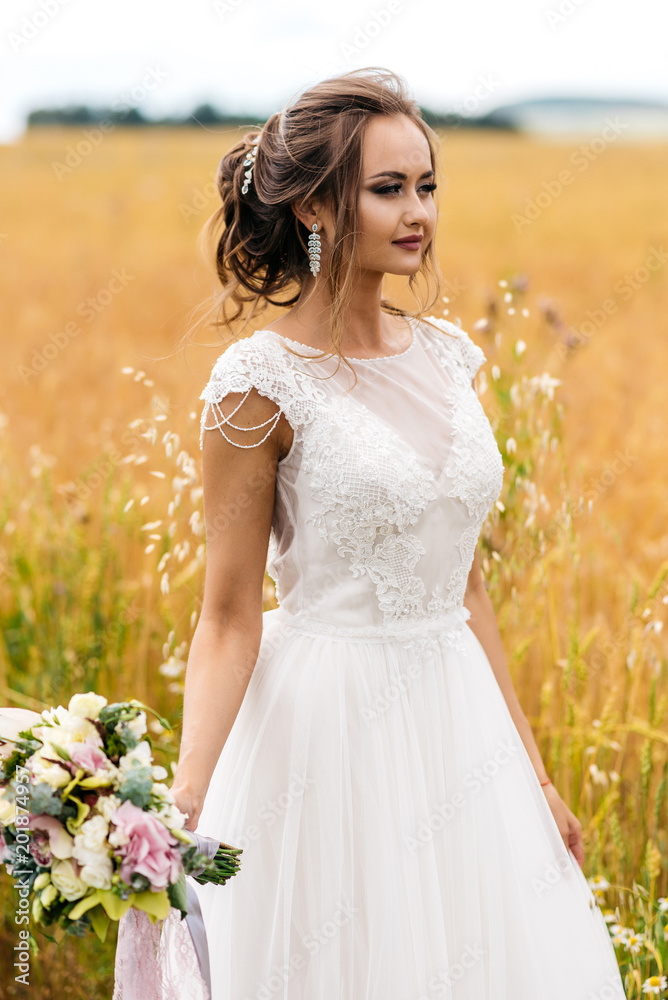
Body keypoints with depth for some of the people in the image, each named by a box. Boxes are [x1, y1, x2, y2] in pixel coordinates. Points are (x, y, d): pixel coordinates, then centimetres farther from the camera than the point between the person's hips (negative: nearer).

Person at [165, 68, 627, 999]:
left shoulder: (447, 357, 5)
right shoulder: (263, 382, -13)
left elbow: (464, 584, 11)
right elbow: (229, 618, -11)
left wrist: (533, 771, 14)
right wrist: (187, 793, -26)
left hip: (460, 721, 6)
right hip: (331, 725, -6)